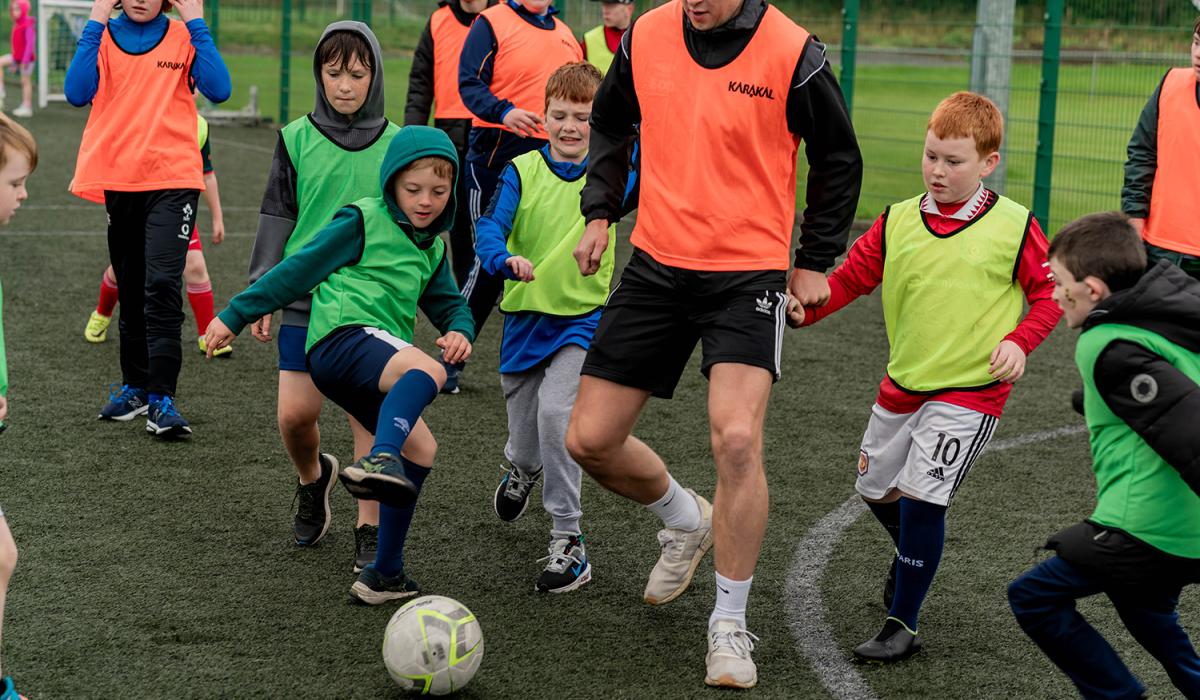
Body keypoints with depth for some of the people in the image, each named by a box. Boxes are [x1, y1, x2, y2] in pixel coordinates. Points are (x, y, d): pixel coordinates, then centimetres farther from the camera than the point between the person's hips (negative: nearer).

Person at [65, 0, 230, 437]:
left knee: (162, 285, -16)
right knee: (131, 291, 14)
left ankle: (162, 400, -15)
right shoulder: (102, 37, 5)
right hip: (118, 181, 3)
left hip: (173, 179, -3)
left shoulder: (184, 37, 1)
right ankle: (135, 387, 28)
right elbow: (77, 93, -11)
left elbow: (218, 90, -14)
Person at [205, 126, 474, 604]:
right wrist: (235, 316, 2)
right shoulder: (364, 221, 1)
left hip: (379, 359, 8)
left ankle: (385, 573, 7)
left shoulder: (432, 249, 24)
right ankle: (379, 460, -60)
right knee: (427, 372, -35)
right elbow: (298, 271, 1)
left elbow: (449, 304, 28)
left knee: (420, 447, 2)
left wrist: (459, 331, 2)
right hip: (345, 336, -8)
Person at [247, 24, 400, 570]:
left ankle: (369, 531, 8)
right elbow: (277, 217, 5)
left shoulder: (395, 144, 3)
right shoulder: (297, 139, 1)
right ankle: (313, 476, 31)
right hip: (306, 295, 0)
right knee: (295, 412, -2)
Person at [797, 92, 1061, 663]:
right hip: (902, 383, 5)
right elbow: (849, 278, 1)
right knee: (877, 490, 19)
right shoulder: (897, 222, -1)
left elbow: (1049, 294, -1)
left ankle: (902, 625, 0)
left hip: (970, 391, -5)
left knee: (921, 499, -13)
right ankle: (913, 557, 52)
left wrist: (1018, 342, -16)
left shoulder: (1013, 227, -9)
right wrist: (801, 309, -15)